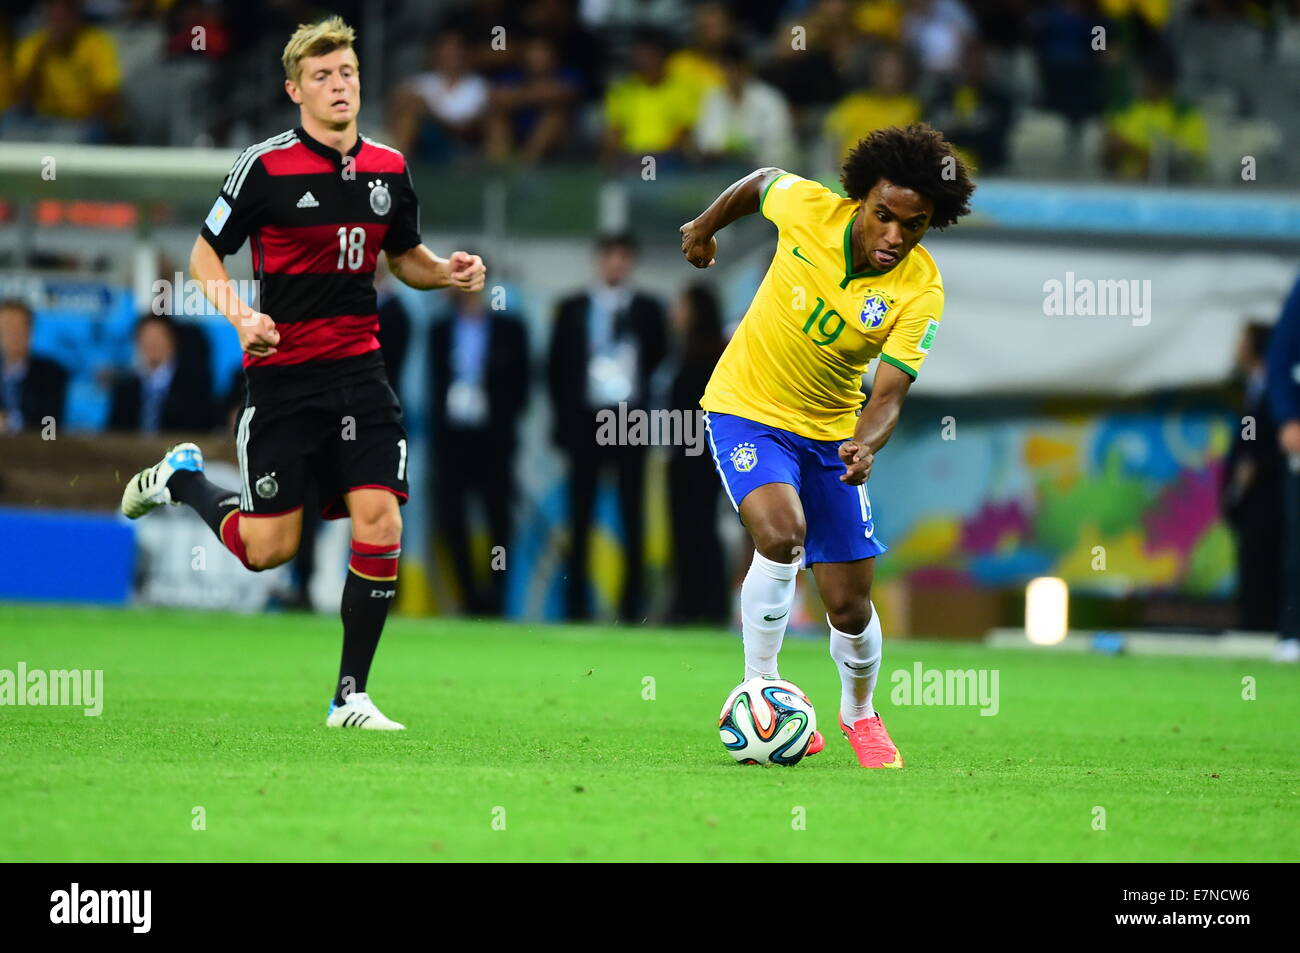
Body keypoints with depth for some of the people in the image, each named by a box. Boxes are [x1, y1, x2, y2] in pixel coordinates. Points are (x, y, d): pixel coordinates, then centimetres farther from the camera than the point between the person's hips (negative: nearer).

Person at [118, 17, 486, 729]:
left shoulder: (389, 168, 6)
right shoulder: (266, 165, -8)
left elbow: (405, 257, 21)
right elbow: (205, 252, 0)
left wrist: (448, 272, -1)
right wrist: (240, 316, -17)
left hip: (359, 369, 4)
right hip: (283, 374, -4)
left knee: (380, 520, -11)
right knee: (267, 549, -1)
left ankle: (351, 696, -1)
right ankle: (182, 478, 31)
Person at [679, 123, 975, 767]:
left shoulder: (920, 292, -20)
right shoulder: (807, 207, -20)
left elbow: (888, 395, -23)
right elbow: (762, 181, 4)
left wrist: (865, 447, -44)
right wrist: (705, 226, 21)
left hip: (830, 431, 1)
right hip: (745, 407, -1)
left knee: (850, 604, 3)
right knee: (781, 531, -29)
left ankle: (858, 712, 34)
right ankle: (759, 687, -11)